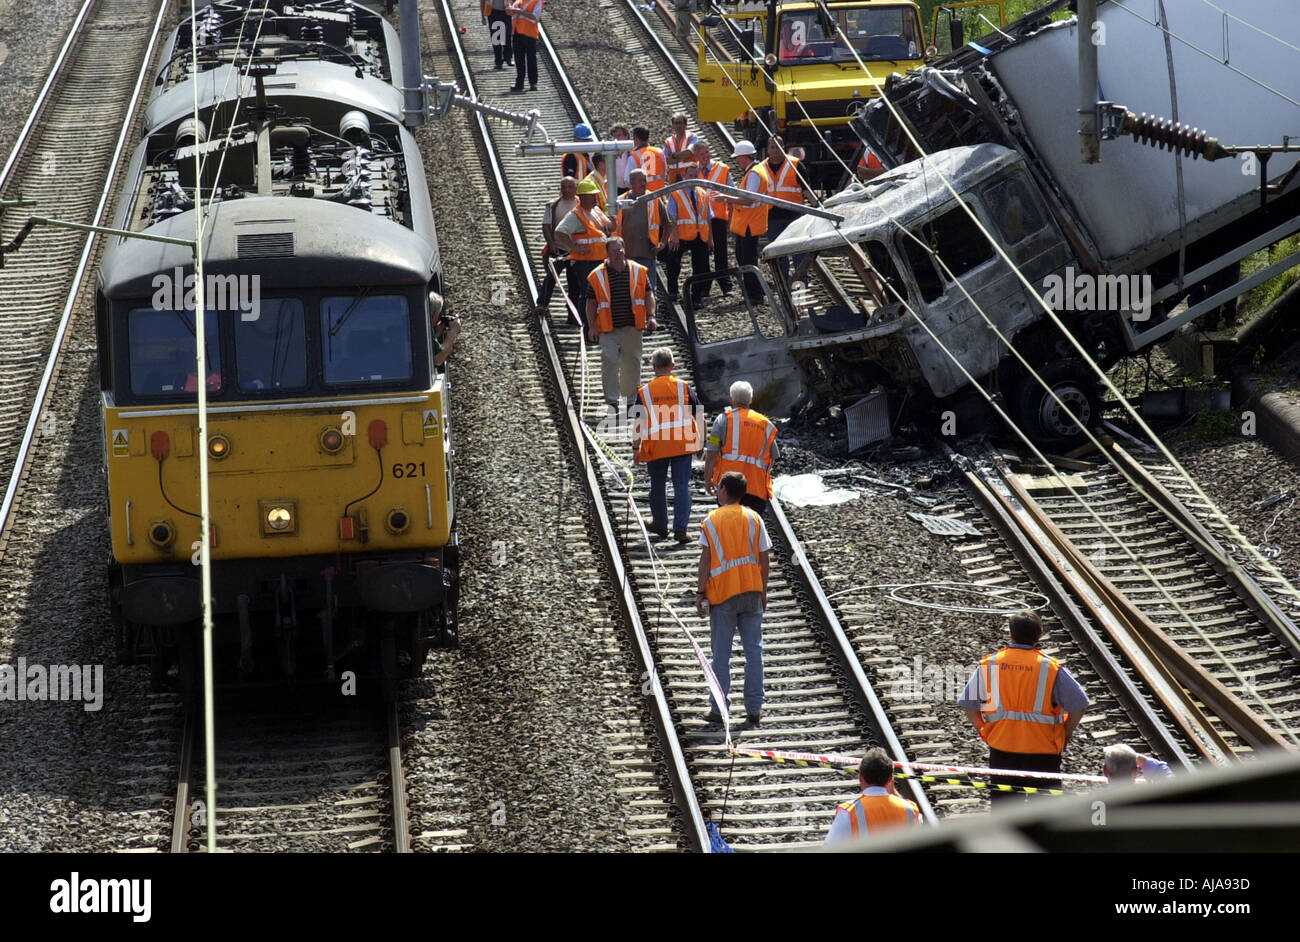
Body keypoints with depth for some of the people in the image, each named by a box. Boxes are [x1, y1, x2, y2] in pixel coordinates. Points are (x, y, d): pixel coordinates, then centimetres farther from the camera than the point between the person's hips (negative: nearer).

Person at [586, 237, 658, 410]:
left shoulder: (638, 271, 5)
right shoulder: (597, 276, 0)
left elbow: (648, 295, 9)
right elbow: (591, 303, 4)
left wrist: (651, 316, -4)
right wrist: (592, 326, -2)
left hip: (632, 327, 2)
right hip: (608, 329, -2)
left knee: (632, 362, 10)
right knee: (610, 362, -9)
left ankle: (631, 398, 24)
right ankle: (612, 400, -6)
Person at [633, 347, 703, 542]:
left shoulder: (644, 392, -3)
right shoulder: (684, 388, -1)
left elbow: (639, 423, -3)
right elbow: (700, 416, 2)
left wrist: (636, 447, 6)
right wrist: (700, 441, 13)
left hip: (655, 447, 0)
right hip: (682, 445, 0)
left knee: (658, 486, 16)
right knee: (682, 486, 2)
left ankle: (660, 525, 29)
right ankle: (680, 529, -5)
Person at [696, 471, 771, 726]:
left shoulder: (712, 520, -4)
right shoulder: (754, 519, 3)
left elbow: (706, 560, -7)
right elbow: (764, 558, 3)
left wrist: (701, 592, -1)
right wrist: (763, 590, 13)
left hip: (722, 594, -2)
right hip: (751, 591, 2)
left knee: (721, 653, 3)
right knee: (754, 650, 6)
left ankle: (718, 709, 3)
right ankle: (754, 708, 6)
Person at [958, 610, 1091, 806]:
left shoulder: (988, 665, -3)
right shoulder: (1050, 668, -10)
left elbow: (968, 703, 3)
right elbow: (1079, 705, -11)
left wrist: (983, 731, 14)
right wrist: (1065, 735, 3)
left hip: (1001, 749, 2)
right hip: (1043, 752, -2)